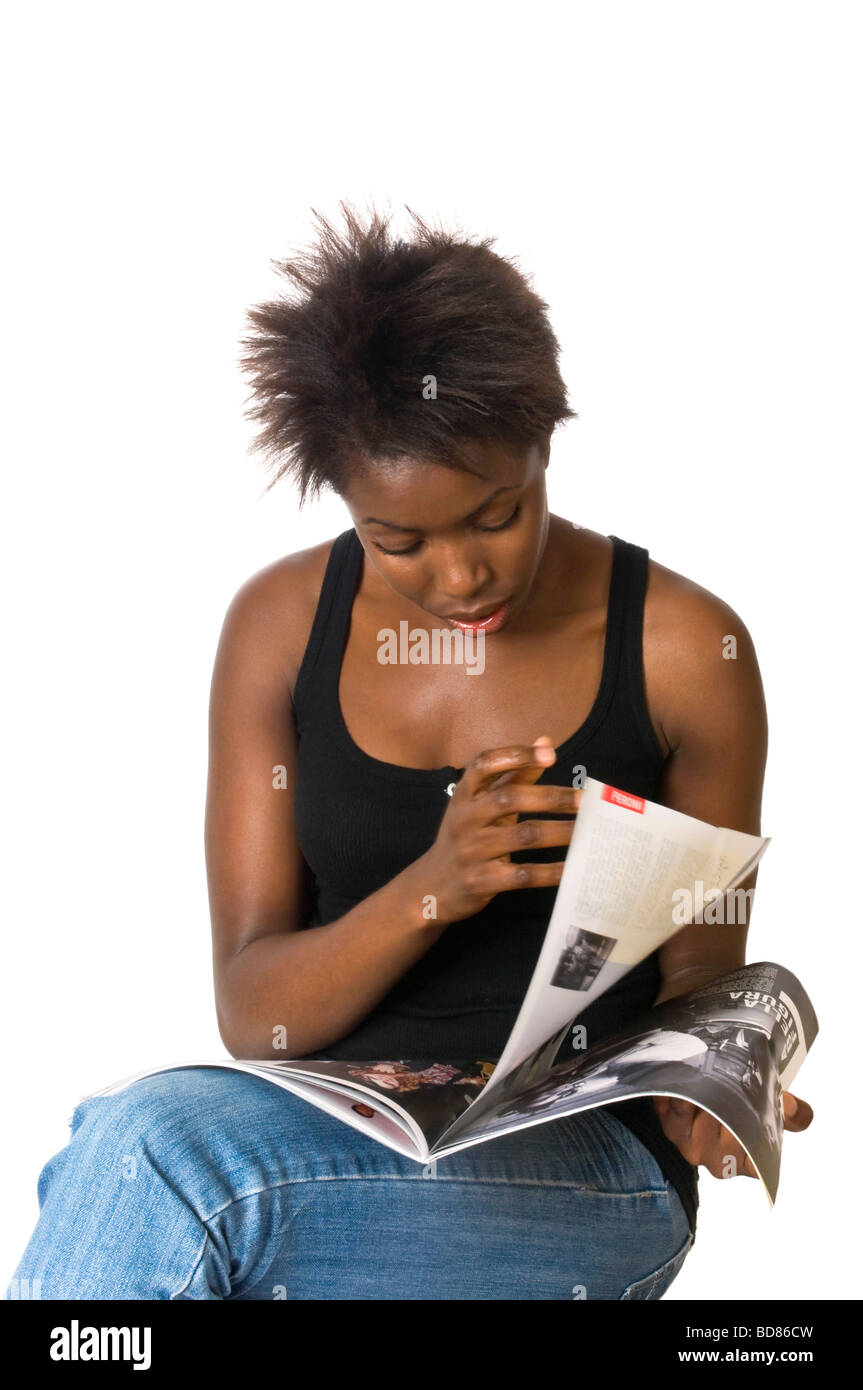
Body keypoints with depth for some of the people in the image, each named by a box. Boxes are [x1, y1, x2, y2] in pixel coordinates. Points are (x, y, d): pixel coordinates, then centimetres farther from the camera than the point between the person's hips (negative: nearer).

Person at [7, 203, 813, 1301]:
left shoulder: (683, 647, -3)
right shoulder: (280, 625, 2)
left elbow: (696, 982, 6)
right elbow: (250, 1014, -2)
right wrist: (431, 890, -19)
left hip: (586, 1161, -2)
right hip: (333, 1129, 3)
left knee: (146, 1152, -30)